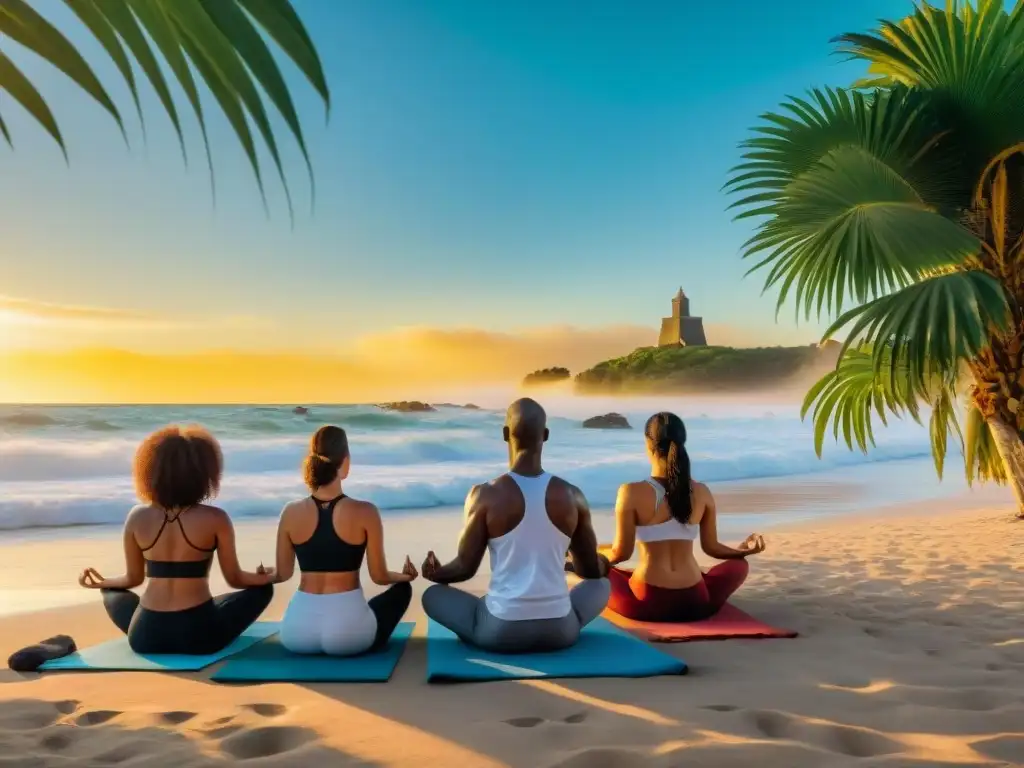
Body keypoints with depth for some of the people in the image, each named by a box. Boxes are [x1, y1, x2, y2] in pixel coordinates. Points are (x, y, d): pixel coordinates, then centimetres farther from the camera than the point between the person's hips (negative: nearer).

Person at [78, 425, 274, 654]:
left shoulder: (137, 517, -1)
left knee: (113, 593, 33)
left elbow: (133, 578, 11)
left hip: (145, 637, 4)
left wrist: (103, 583, 32)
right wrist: (267, 576, 17)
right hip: (199, 635, -3)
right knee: (262, 589, 16)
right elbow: (235, 579, -2)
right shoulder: (215, 519, -10)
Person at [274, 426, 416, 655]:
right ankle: (365, 644, 18)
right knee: (402, 589, 23)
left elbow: (282, 574, 7)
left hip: (298, 631, 5)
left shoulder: (291, 513, -4)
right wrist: (406, 575, 20)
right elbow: (379, 576, -3)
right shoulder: (365, 512, -12)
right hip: (346, 630, -5)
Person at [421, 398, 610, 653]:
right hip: (559, 631, 1)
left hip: (501, 631, -1)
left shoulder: (485, 495, -9)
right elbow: (592, 570, 9)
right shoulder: (572, 496, -2)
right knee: (601, 584, 30)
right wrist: (587, 563, 34)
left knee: (432, 595, 22)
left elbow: (465, 568, -1)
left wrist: (436, 574, 22)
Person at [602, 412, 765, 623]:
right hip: (695, 604, 2)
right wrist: (744, 550, 30)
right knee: (739, 564, 28)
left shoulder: (632, 492, -12)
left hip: (647, 605, -2)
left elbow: (621, 553, -8)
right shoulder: (702, 492, -2)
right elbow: (711, 548, 9)